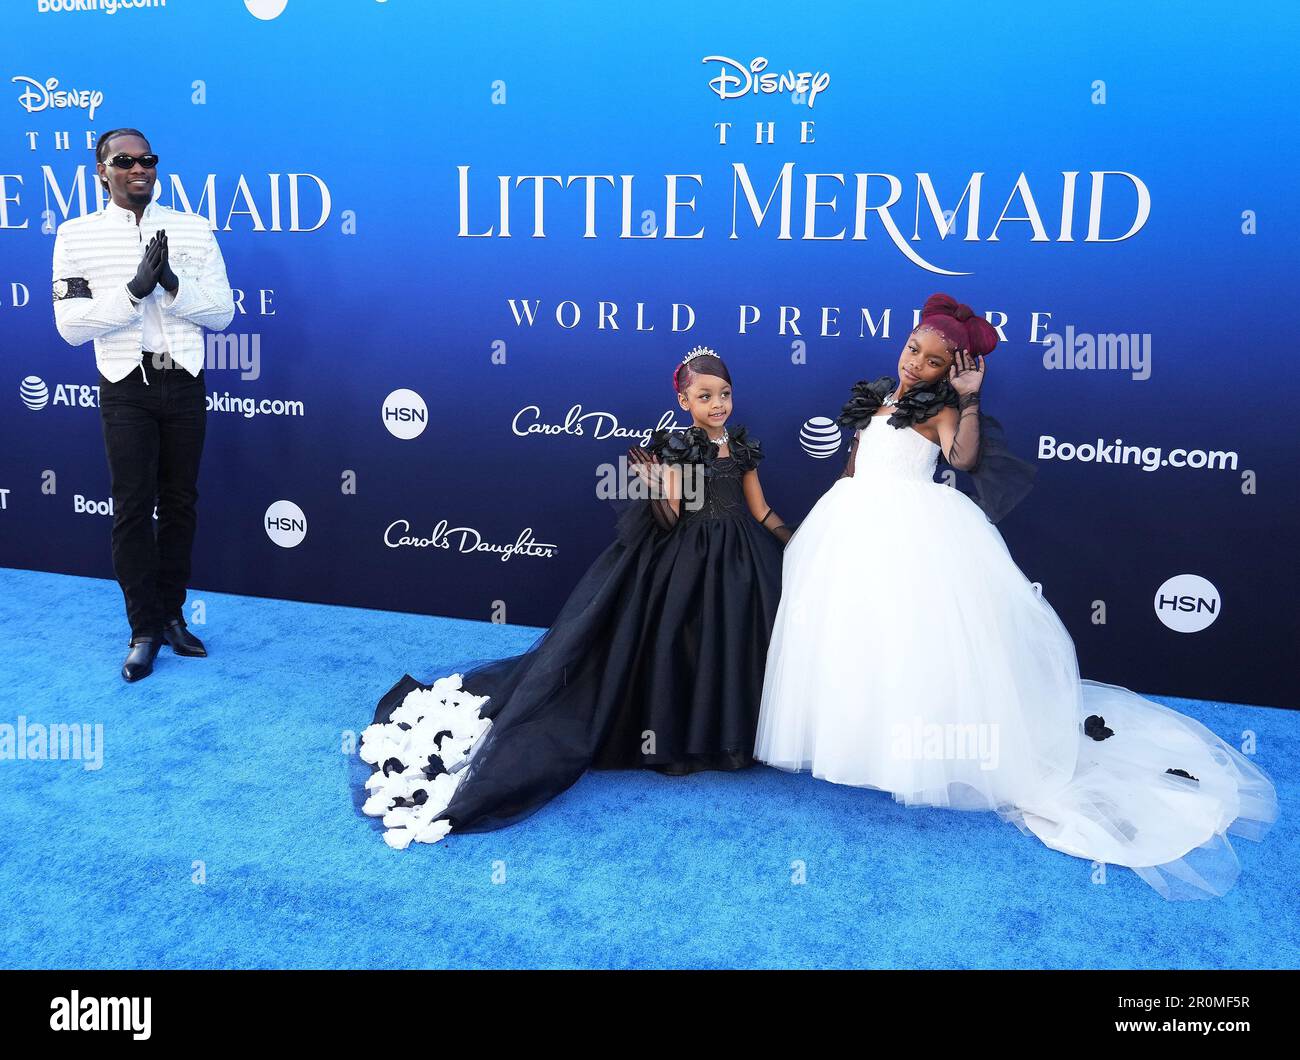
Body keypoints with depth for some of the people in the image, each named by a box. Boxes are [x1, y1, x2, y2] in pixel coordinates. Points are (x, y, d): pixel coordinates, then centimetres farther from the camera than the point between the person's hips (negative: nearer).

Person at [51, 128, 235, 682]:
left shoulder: (192, 230, 4)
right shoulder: (76, 235, -1)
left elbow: (222, 312, 1)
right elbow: (72, 325, -8)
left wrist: (174, 286, -17)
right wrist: (134, 289, -20)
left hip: (184, 382, 2)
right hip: (126, 385, -2)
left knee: (180, 503, 8)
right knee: (133, 507, -1)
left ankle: (171, 614, 22)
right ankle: (144, 631, 9)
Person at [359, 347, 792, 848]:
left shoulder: (744, 446, 4)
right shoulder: (677, 447, -8)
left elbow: (762, 513, 10)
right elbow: (670, 518, -13)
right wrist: (654, 486, -29)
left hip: (739, 562, 4)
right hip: (685, 561, -4)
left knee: (733, 649, 8)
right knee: (681, 649, 0)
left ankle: (731, 740, 23)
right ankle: (677, 744, 14)